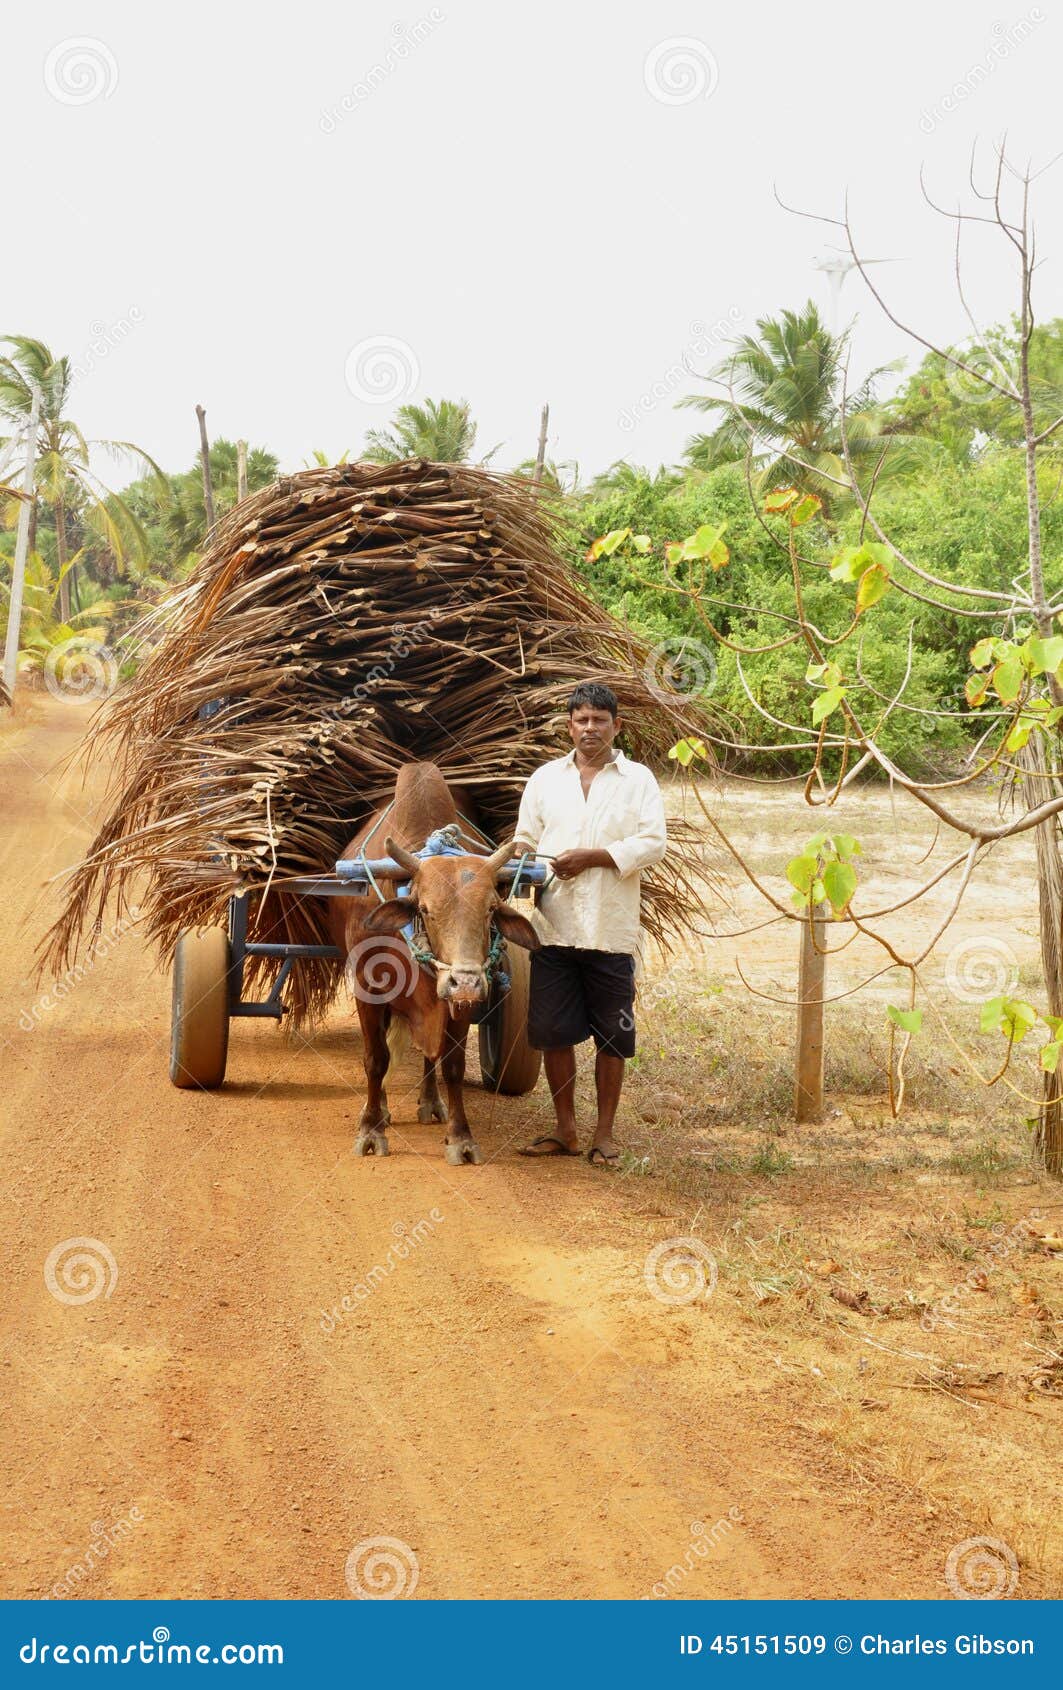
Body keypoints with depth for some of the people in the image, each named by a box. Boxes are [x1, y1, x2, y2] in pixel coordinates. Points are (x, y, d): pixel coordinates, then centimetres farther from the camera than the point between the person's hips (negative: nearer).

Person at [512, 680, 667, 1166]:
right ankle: (565, 1130, 18)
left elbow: (653, 843, -6)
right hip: (553, 927, 2)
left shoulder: (638, 780, 4)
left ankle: (604, 1135, 14)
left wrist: (592, 857, -13)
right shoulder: (546, 778, 12)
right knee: (553, 1032, 5)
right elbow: (524, 842, 14)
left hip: (611, 930, -2)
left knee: (612, 1036, 3)